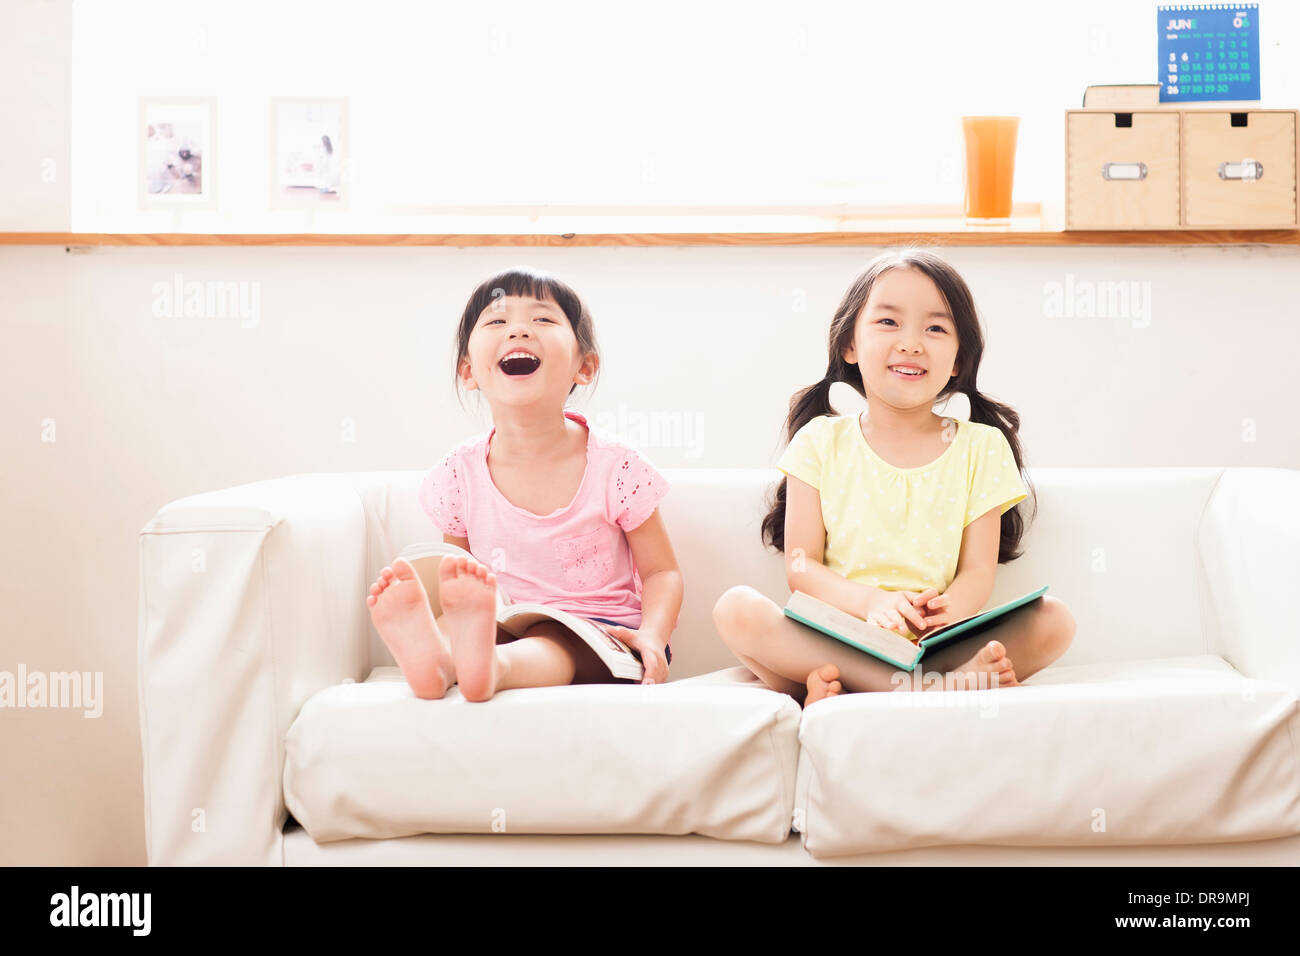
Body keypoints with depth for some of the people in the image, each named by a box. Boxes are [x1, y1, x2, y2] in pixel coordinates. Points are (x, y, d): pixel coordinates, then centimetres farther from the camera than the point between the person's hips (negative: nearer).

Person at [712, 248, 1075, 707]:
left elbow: (978, 572, 2)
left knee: (1054, 618, -22)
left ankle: (842, 690, -32)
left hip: (937, 645, 1)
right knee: (734, 608, -27)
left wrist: (946, 612, -24)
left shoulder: (981, 448, 9)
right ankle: (940, 685, -34)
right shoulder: (822, 442, 7)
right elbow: (800, 567, 0)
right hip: (833, 641, 0)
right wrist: (870, 602, -22)